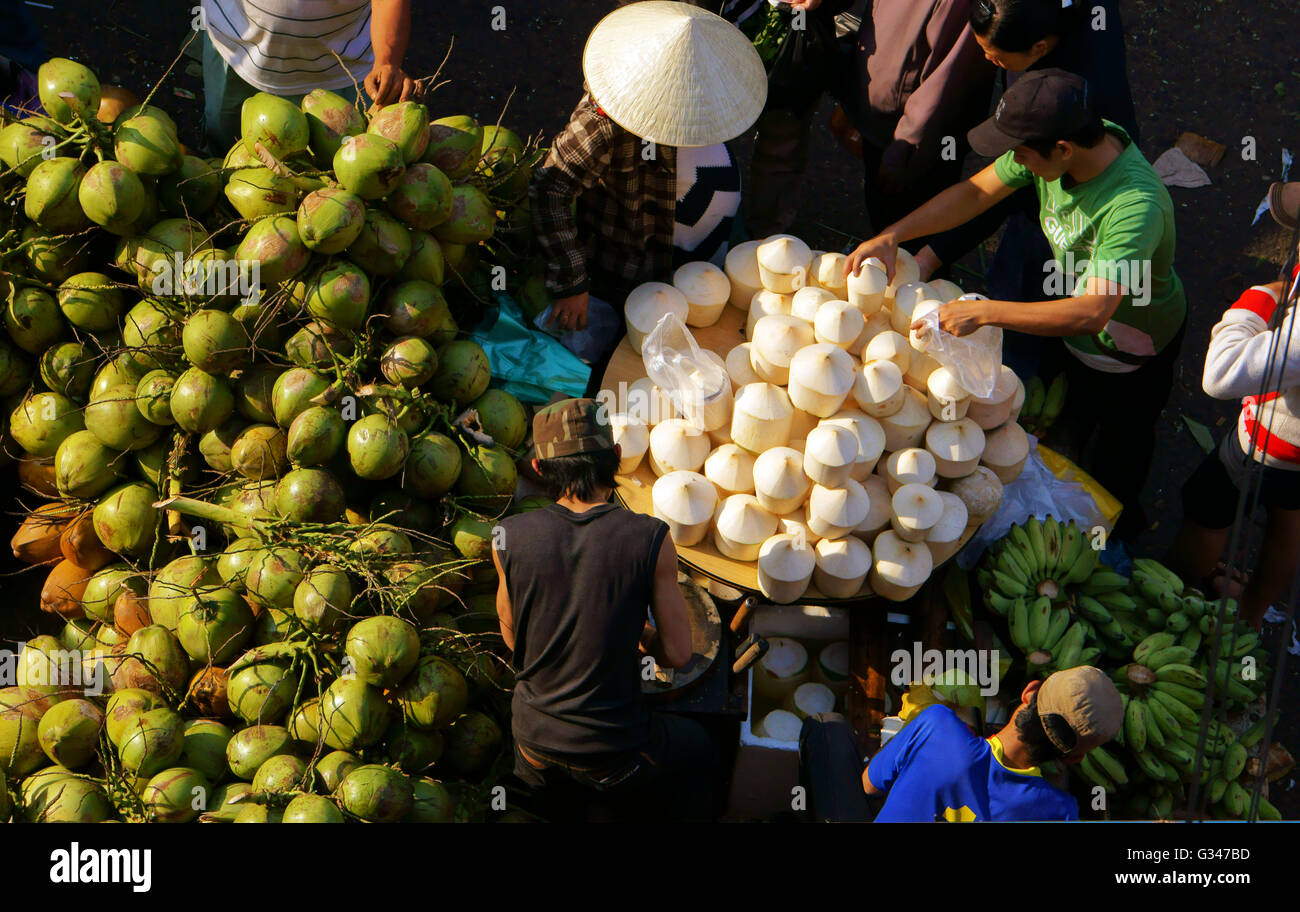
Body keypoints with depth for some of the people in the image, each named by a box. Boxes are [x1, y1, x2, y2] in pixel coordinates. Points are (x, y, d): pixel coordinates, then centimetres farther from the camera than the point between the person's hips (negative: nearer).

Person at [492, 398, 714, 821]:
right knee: (696, 747, 32)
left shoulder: (509, 537, -10)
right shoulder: (650, 539, -17)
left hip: (533, 744, 3)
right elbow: (677, 654, -10)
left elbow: (512, 638, 5)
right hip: (614, 757, -3)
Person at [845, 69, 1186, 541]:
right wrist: (890, 236, -21)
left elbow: (1093, 311, -49)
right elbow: (975, 191, -10)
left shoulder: (1136, 204, -44)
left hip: (1132, 348, -6)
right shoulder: (1062, 141, -22)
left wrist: (982, 312, -48)